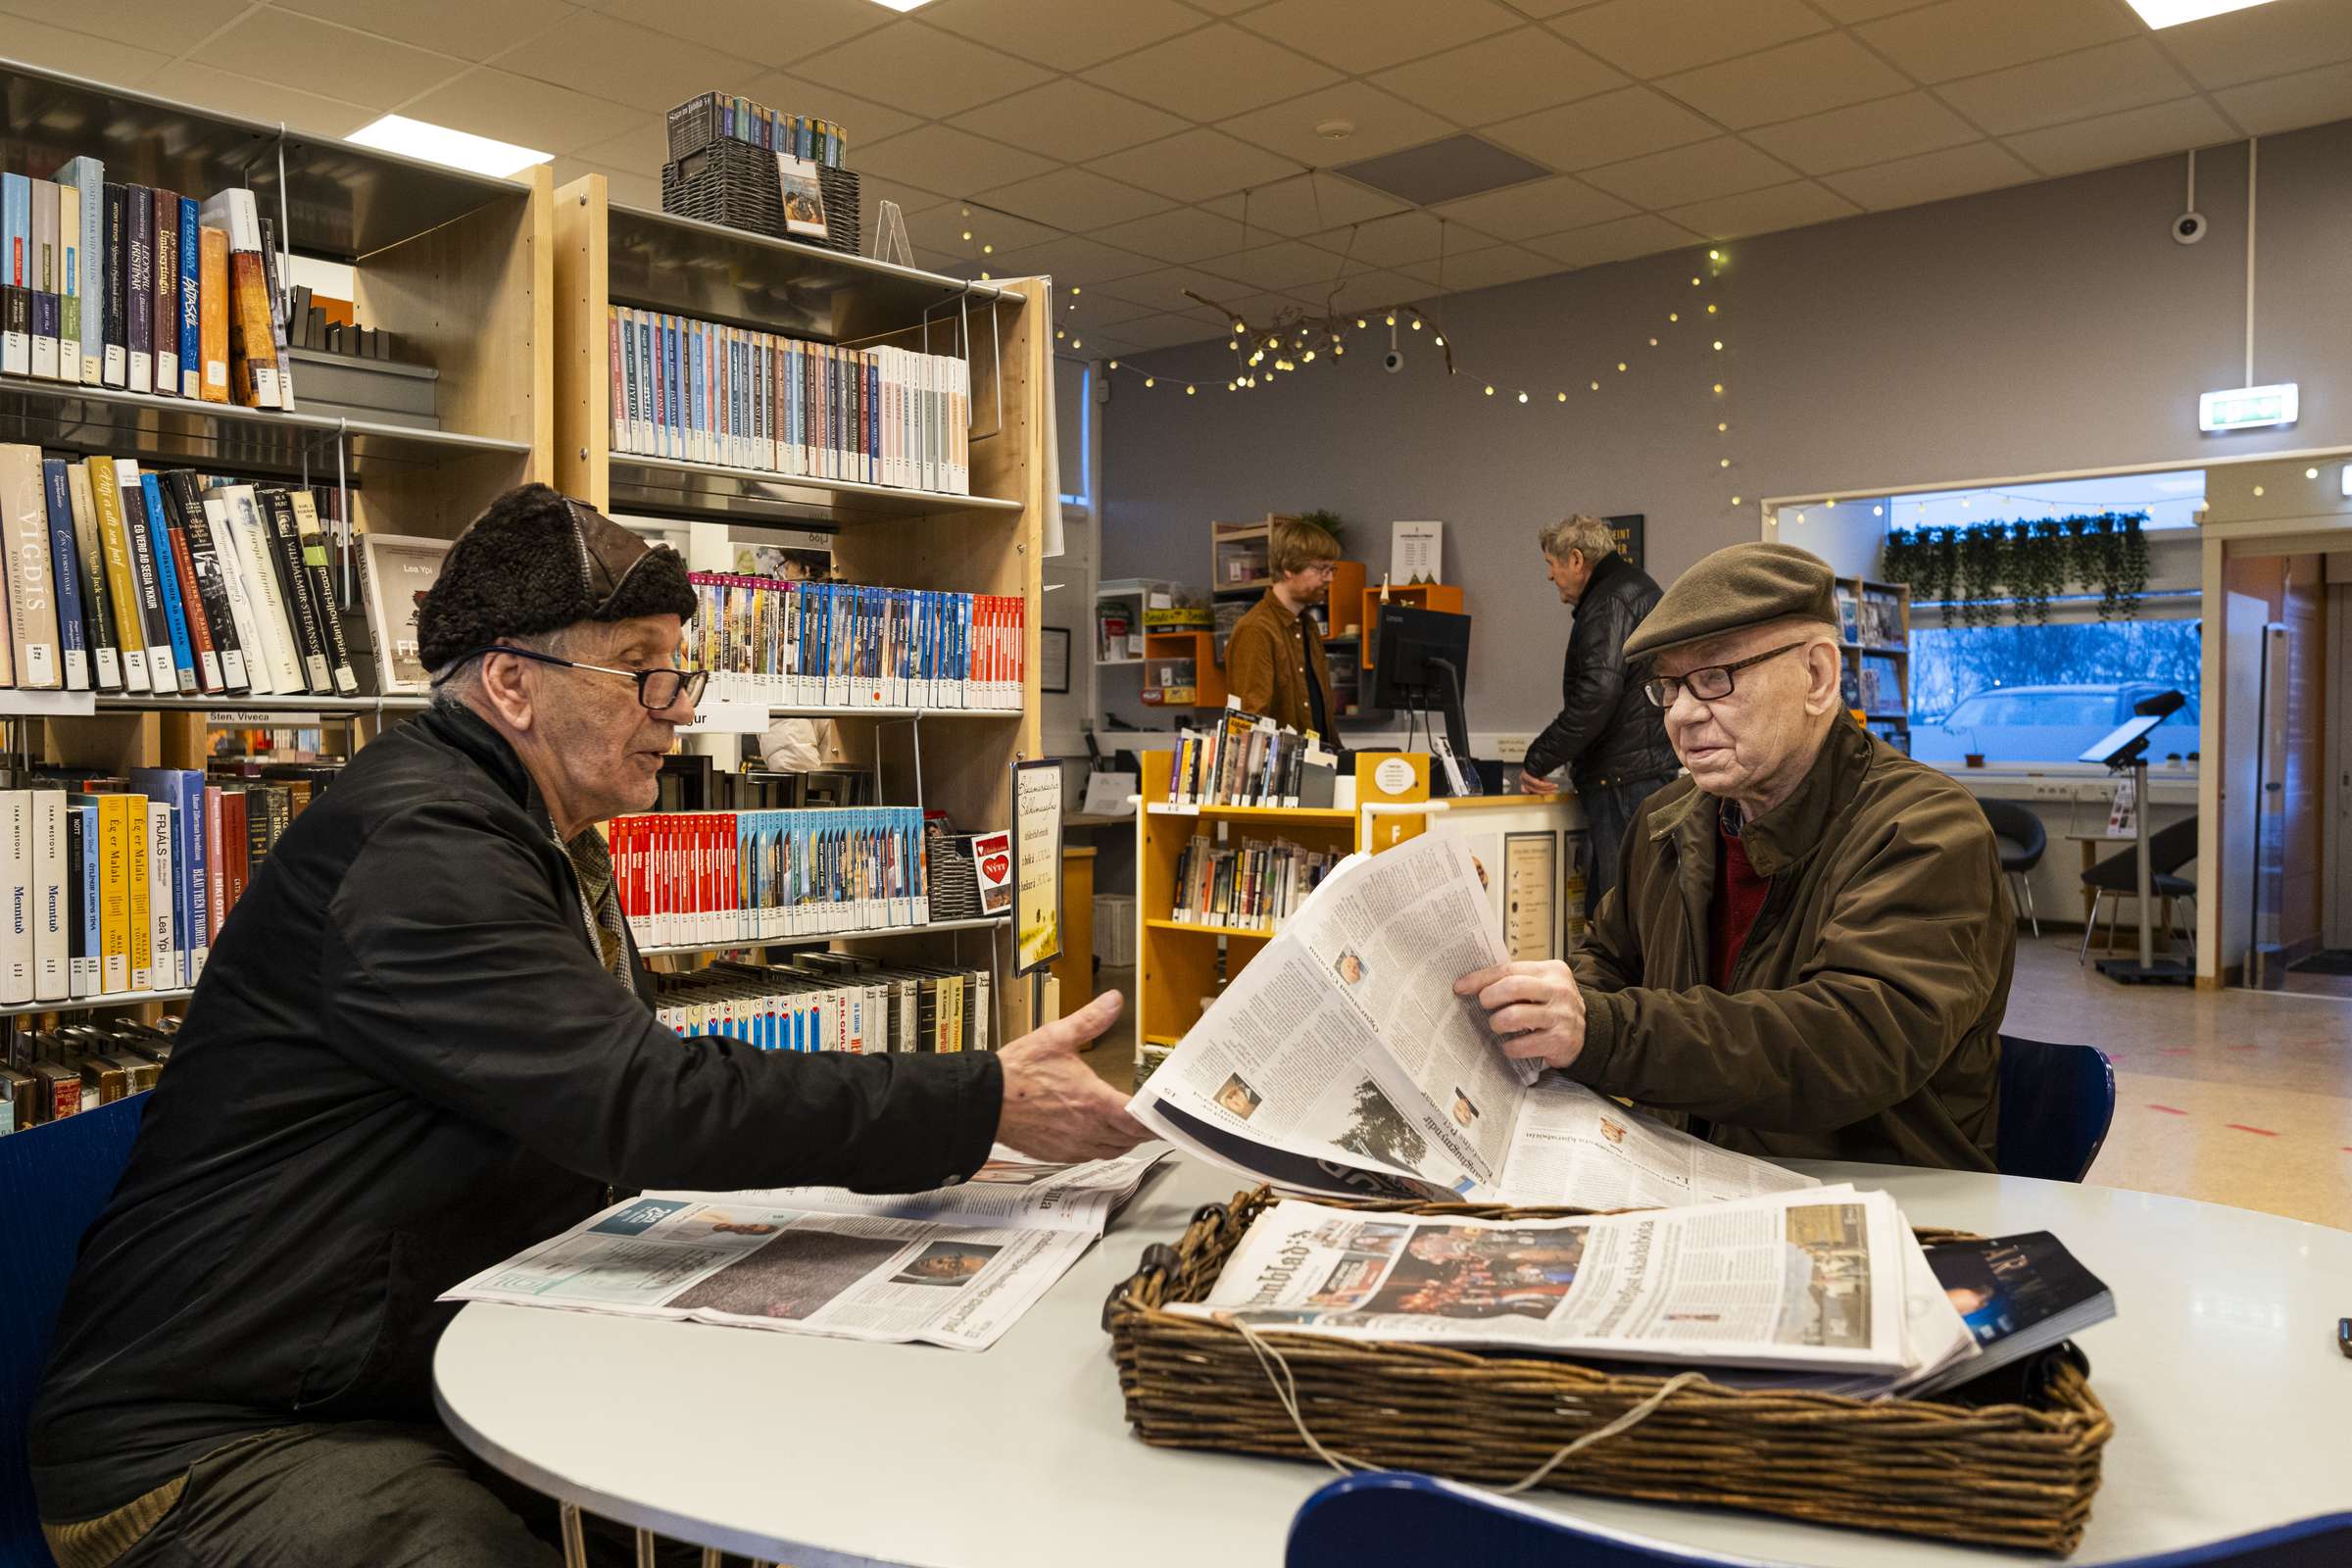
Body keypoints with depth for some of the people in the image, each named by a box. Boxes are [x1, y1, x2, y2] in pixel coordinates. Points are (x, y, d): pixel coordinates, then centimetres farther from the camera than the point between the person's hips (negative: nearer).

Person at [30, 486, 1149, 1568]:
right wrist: (984, 1104, -28)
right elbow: (641, 1103, -31)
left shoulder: (551, 845, 12)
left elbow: (627, 1097, 10)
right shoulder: (416, 845, -22)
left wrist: (922, 1127, -3)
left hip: (438, 1385, 9)